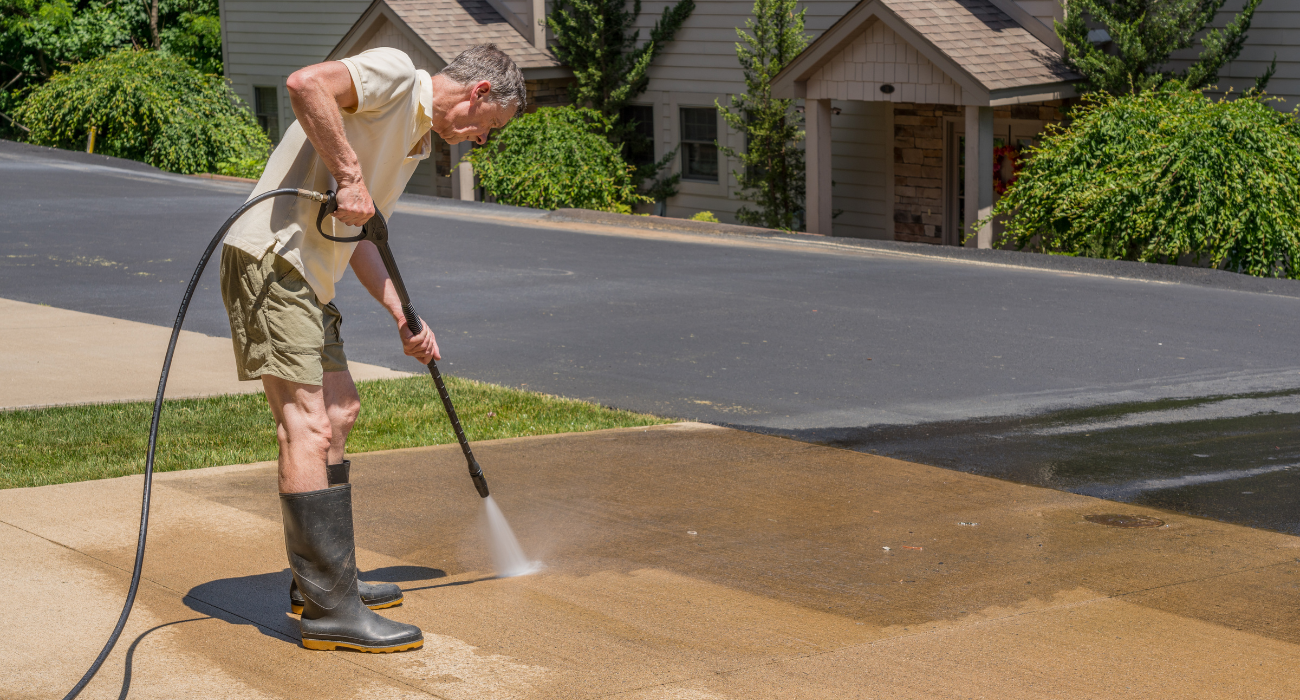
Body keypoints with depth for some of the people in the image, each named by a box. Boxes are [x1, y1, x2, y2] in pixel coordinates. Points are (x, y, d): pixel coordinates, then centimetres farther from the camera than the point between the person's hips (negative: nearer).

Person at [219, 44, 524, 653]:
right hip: (271, 257, -11)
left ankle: (321, 580, 26)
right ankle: (329, 611, -13)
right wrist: (350, 175, -23)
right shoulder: (394, 74, -7)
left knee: (340, 410, 18)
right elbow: (306, 83, -25)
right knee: (308, 426, -13)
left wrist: (403, 317, 16)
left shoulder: (415, 140, 21)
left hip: (309, 278, 11)